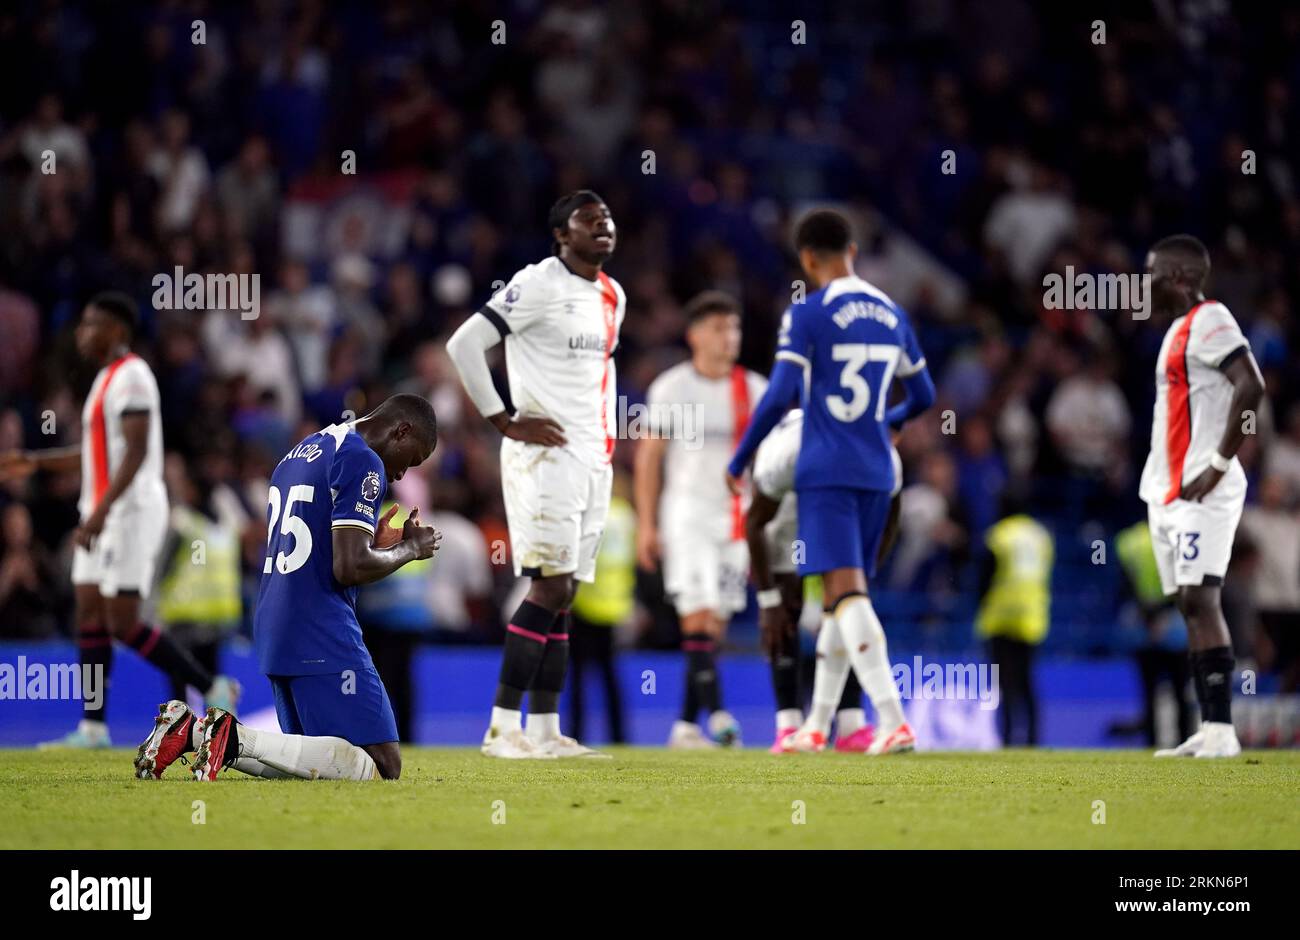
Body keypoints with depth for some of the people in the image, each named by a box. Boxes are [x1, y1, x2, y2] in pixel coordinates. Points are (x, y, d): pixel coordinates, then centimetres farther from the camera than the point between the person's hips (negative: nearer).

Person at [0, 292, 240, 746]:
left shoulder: (131, 376, -13)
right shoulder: (108, 377, 18)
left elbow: (136, 452, -22)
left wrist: (101, 512, -29)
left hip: (131, 509, -10)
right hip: (101, 514, 10)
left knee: (123, 623, -12)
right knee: (89, 618, 5)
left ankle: (215, 689, -5)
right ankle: (93, 727, 4)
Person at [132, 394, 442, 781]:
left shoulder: (299, 454, 20)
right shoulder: (363, 463, -9)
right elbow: (349, 568, -16)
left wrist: (372, 544, 21)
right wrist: (409, 549, 0)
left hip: (273, 633, 9)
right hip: (323, 639, -9)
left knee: (313, 760, 16)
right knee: (382, 765, -10)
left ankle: (189, 730, 0)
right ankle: (236, 739, -21)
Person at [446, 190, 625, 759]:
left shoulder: (613, 296, 16)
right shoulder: (539, 285, -10)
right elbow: (464, 345, -14)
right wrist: (505, 421, -13)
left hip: (593, 461, 8)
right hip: (547, 454, -8)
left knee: (563, 596, 6)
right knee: (550, 587, -13)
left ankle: (545, 732, 7)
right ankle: (502, 728, -11)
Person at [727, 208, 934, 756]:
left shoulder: (806, 315, -8)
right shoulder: (891, 315, 11)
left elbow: (778, 398, -14)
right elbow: (923, 395, 21)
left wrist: (738, 462, -2)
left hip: (826, 471, -6)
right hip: (876, 473, 6)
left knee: (845, 589, -12)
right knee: (849, 590, 15)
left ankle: (894, 721, -26)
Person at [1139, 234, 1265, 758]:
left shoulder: (1208, 321, -11)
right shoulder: (1180, 329, 19)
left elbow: (1250, 388, -22)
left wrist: (1219, 465, -20)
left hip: (1201, 492, -10)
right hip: (1169, 493, 10)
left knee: (1200, 599, -16)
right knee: (1189, 606, 7)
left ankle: (1221, 731, -20)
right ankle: (1209, 733, 7)